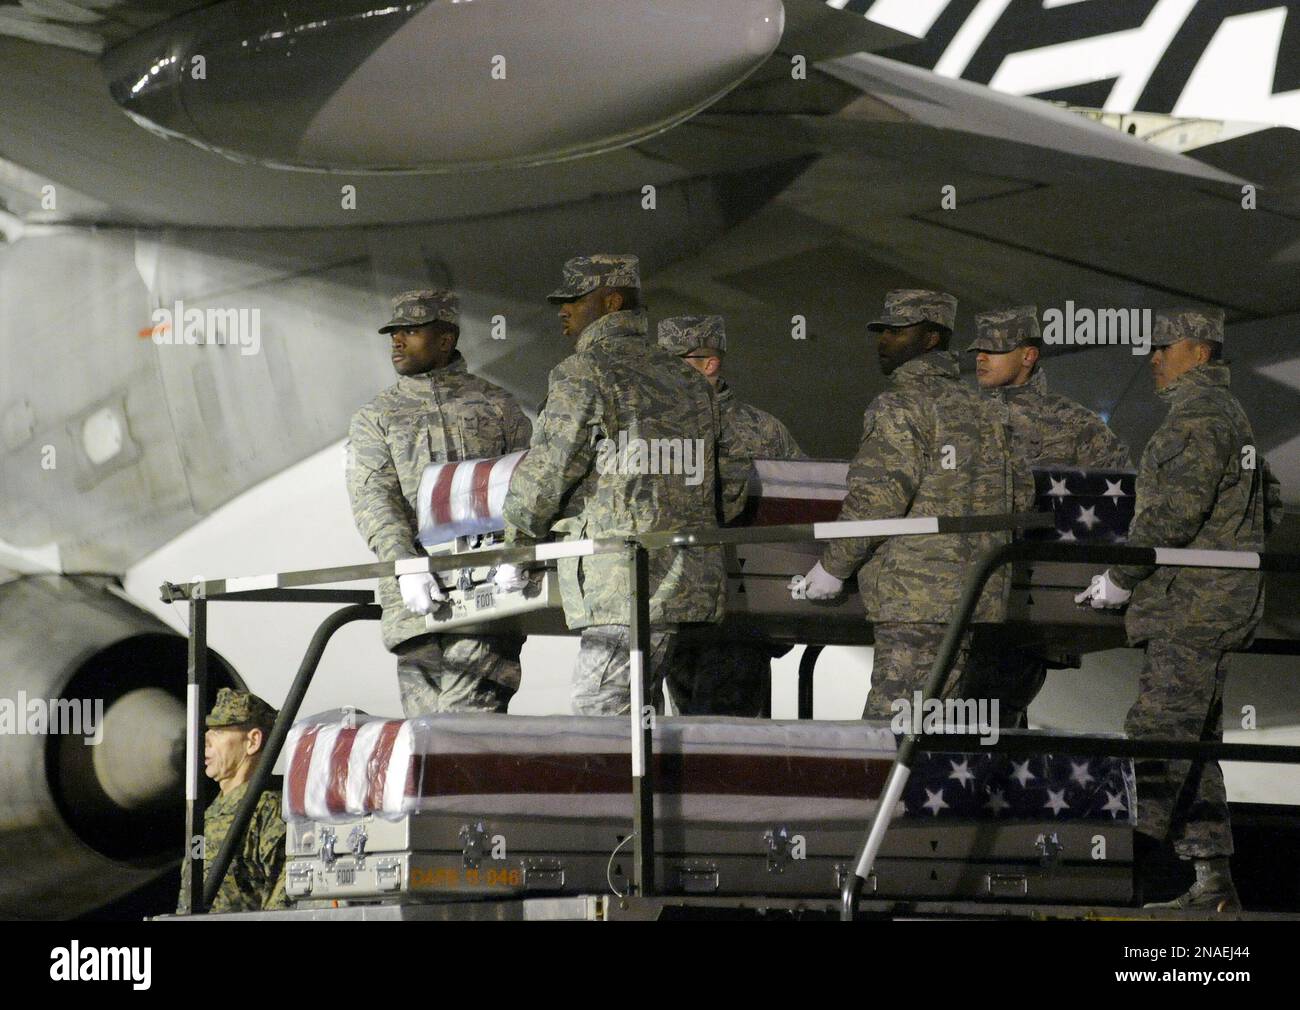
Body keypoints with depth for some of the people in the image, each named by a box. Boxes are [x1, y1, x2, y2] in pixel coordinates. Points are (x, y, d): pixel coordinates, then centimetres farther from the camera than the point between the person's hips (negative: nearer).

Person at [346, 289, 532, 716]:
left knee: (468, 711, -16)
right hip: (416, 596, 2)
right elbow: (373, 499, 1)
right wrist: (405, 565, -17)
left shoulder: (497, 406, 14)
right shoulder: (375, 418, 15)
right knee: (425, 717, -2)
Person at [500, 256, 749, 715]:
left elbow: (544, 475, -6)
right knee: (624, 720, 11)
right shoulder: (687, 380, 20)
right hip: (688, 585, 9)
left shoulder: (584, 373, -6)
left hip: (625, 585, -9)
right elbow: (732, 483, 20)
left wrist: (513, 551, 9)